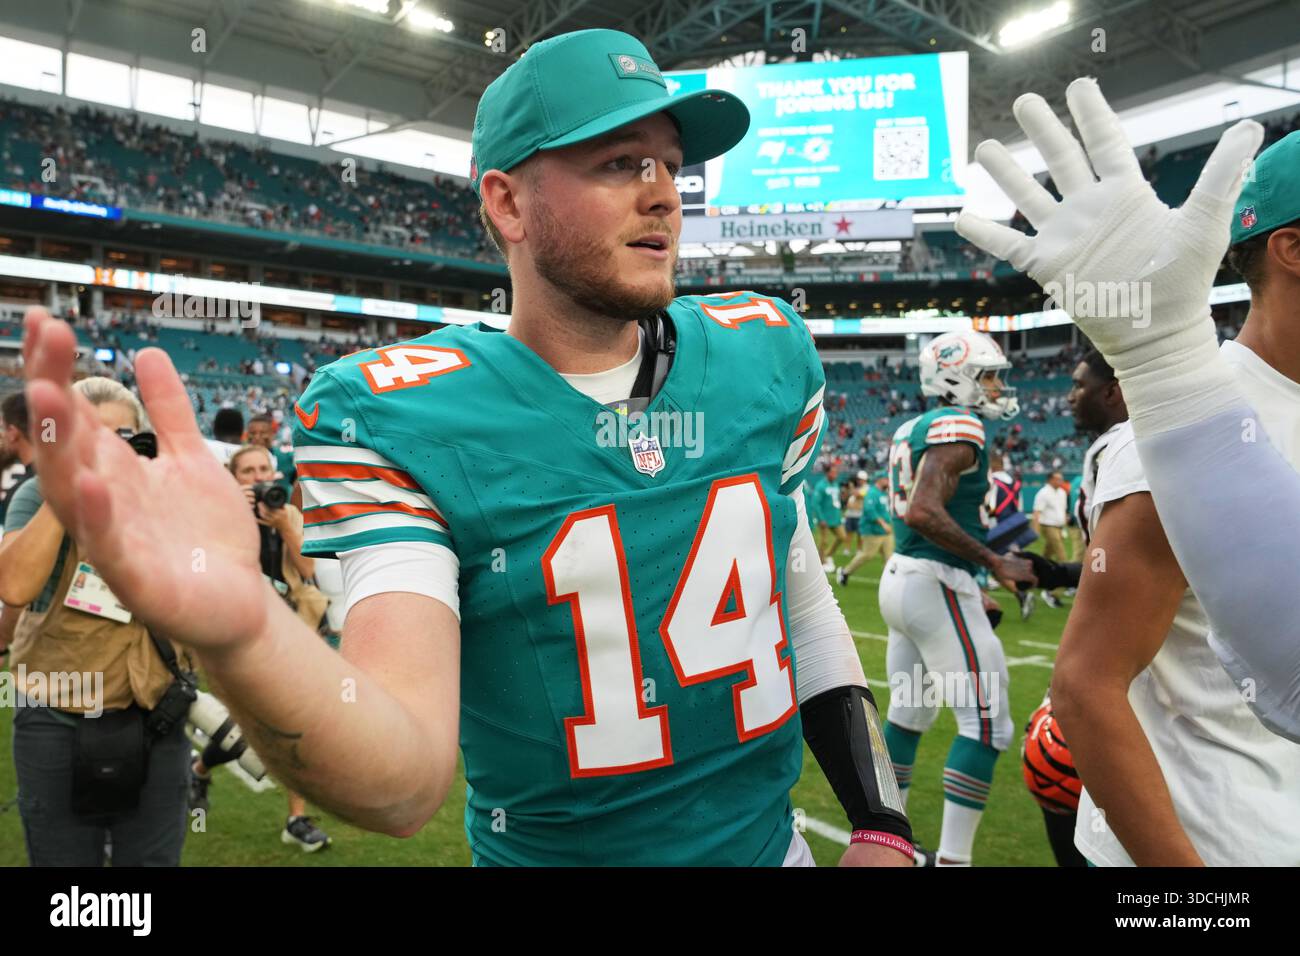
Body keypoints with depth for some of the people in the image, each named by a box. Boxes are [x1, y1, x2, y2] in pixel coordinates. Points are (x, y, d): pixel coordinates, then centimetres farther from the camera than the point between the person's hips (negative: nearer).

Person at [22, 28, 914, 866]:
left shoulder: (760, 353, -7)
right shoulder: (400, 418, -19)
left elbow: (802, 598, 5)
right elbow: (407, 784, -27)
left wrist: (881, 824, 3)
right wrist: (240, 629, -46)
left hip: (767, 842, 4)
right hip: (548, 848, -3)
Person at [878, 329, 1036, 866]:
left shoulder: (912, 429, 14)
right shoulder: (959, 426, -13)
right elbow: (924, 513, -26)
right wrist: (994, 563, -19)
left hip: (900, 577, 10)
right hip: (937, 585, -10)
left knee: (910, 712, 19)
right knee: (986, 723, -1)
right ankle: (952, 857, 3)